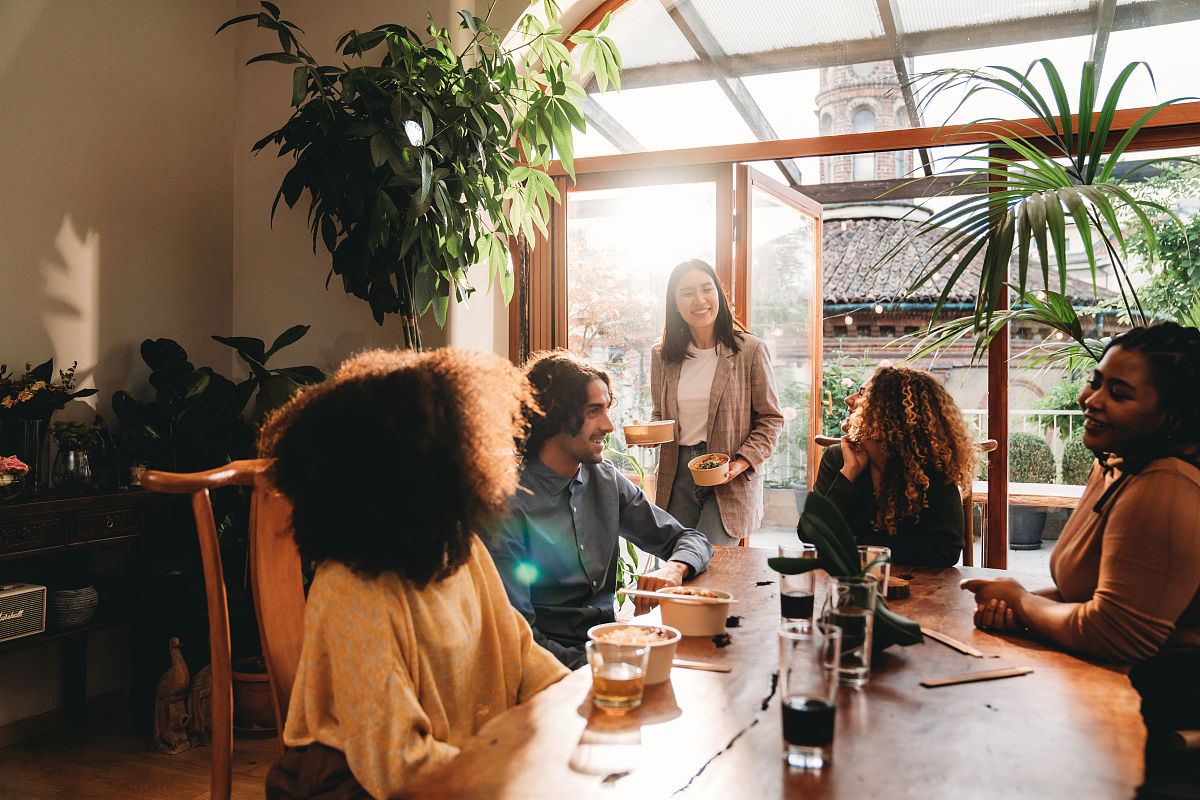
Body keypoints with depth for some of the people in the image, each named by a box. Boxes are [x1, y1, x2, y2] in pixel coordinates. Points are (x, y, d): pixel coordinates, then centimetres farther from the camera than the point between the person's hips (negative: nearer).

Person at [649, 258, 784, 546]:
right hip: (676, 476, 3)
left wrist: (741, 463, -14)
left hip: (731, 479, -3)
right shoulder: (662, 355, 7)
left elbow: (771, 418, 0)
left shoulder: (750, 350, -3)